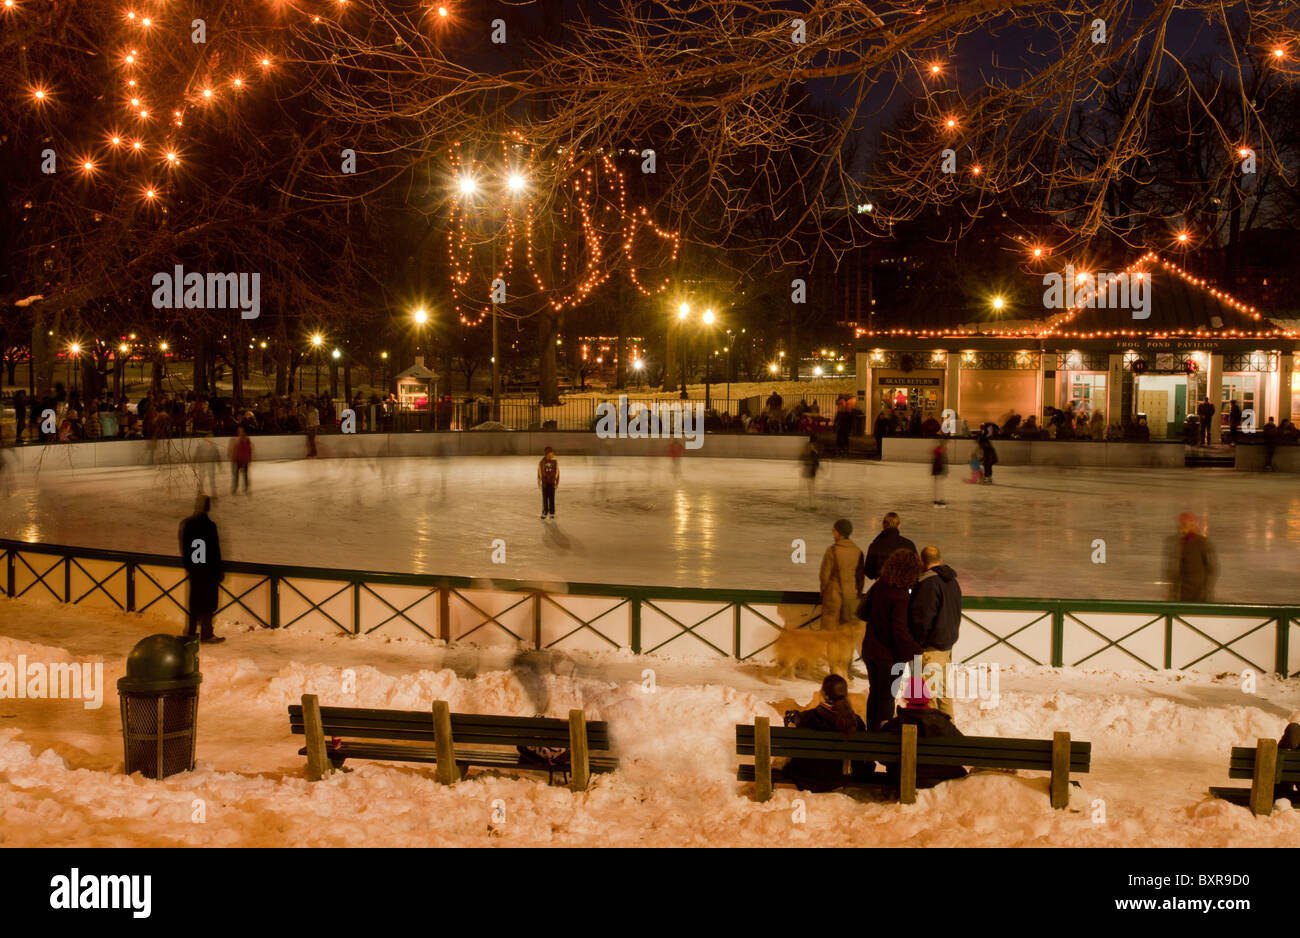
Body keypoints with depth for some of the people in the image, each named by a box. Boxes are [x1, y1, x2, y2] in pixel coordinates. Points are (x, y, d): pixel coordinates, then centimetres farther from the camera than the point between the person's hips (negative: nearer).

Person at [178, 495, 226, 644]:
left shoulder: (185, 524, 3)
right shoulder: (209, 525, -17)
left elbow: (183, 548, 11)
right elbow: (215, 551, -14)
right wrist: (219, 571, -6)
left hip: (194, 569, 6)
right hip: (209, 570, -6)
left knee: (195, 600, 17)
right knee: (208, 602, 2)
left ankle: (191, 631, 22)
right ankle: (206, 634, 5)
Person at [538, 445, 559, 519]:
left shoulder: (555, 461, 0)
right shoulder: (542, 462, -3)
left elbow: (557, 472, 6)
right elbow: (539, 472, 2)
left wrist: (557, 482, 6)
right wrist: (539, 483, 1)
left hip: (552, 483, 1)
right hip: (544, 483, -1)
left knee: (552, 498, 4)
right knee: (545, 498, 2)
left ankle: (552, 513, 12)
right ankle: (544, 513, 9)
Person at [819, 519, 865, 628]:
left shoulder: (832, 550, -15)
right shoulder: (857, 551, -1)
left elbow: (824, 575, -10)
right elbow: (861, 575, 8)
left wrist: (823, 591, 8)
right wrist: (858, 593, 21)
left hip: (833, 594, -4)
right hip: (850, 594, 4)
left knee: (830, 629, 2)